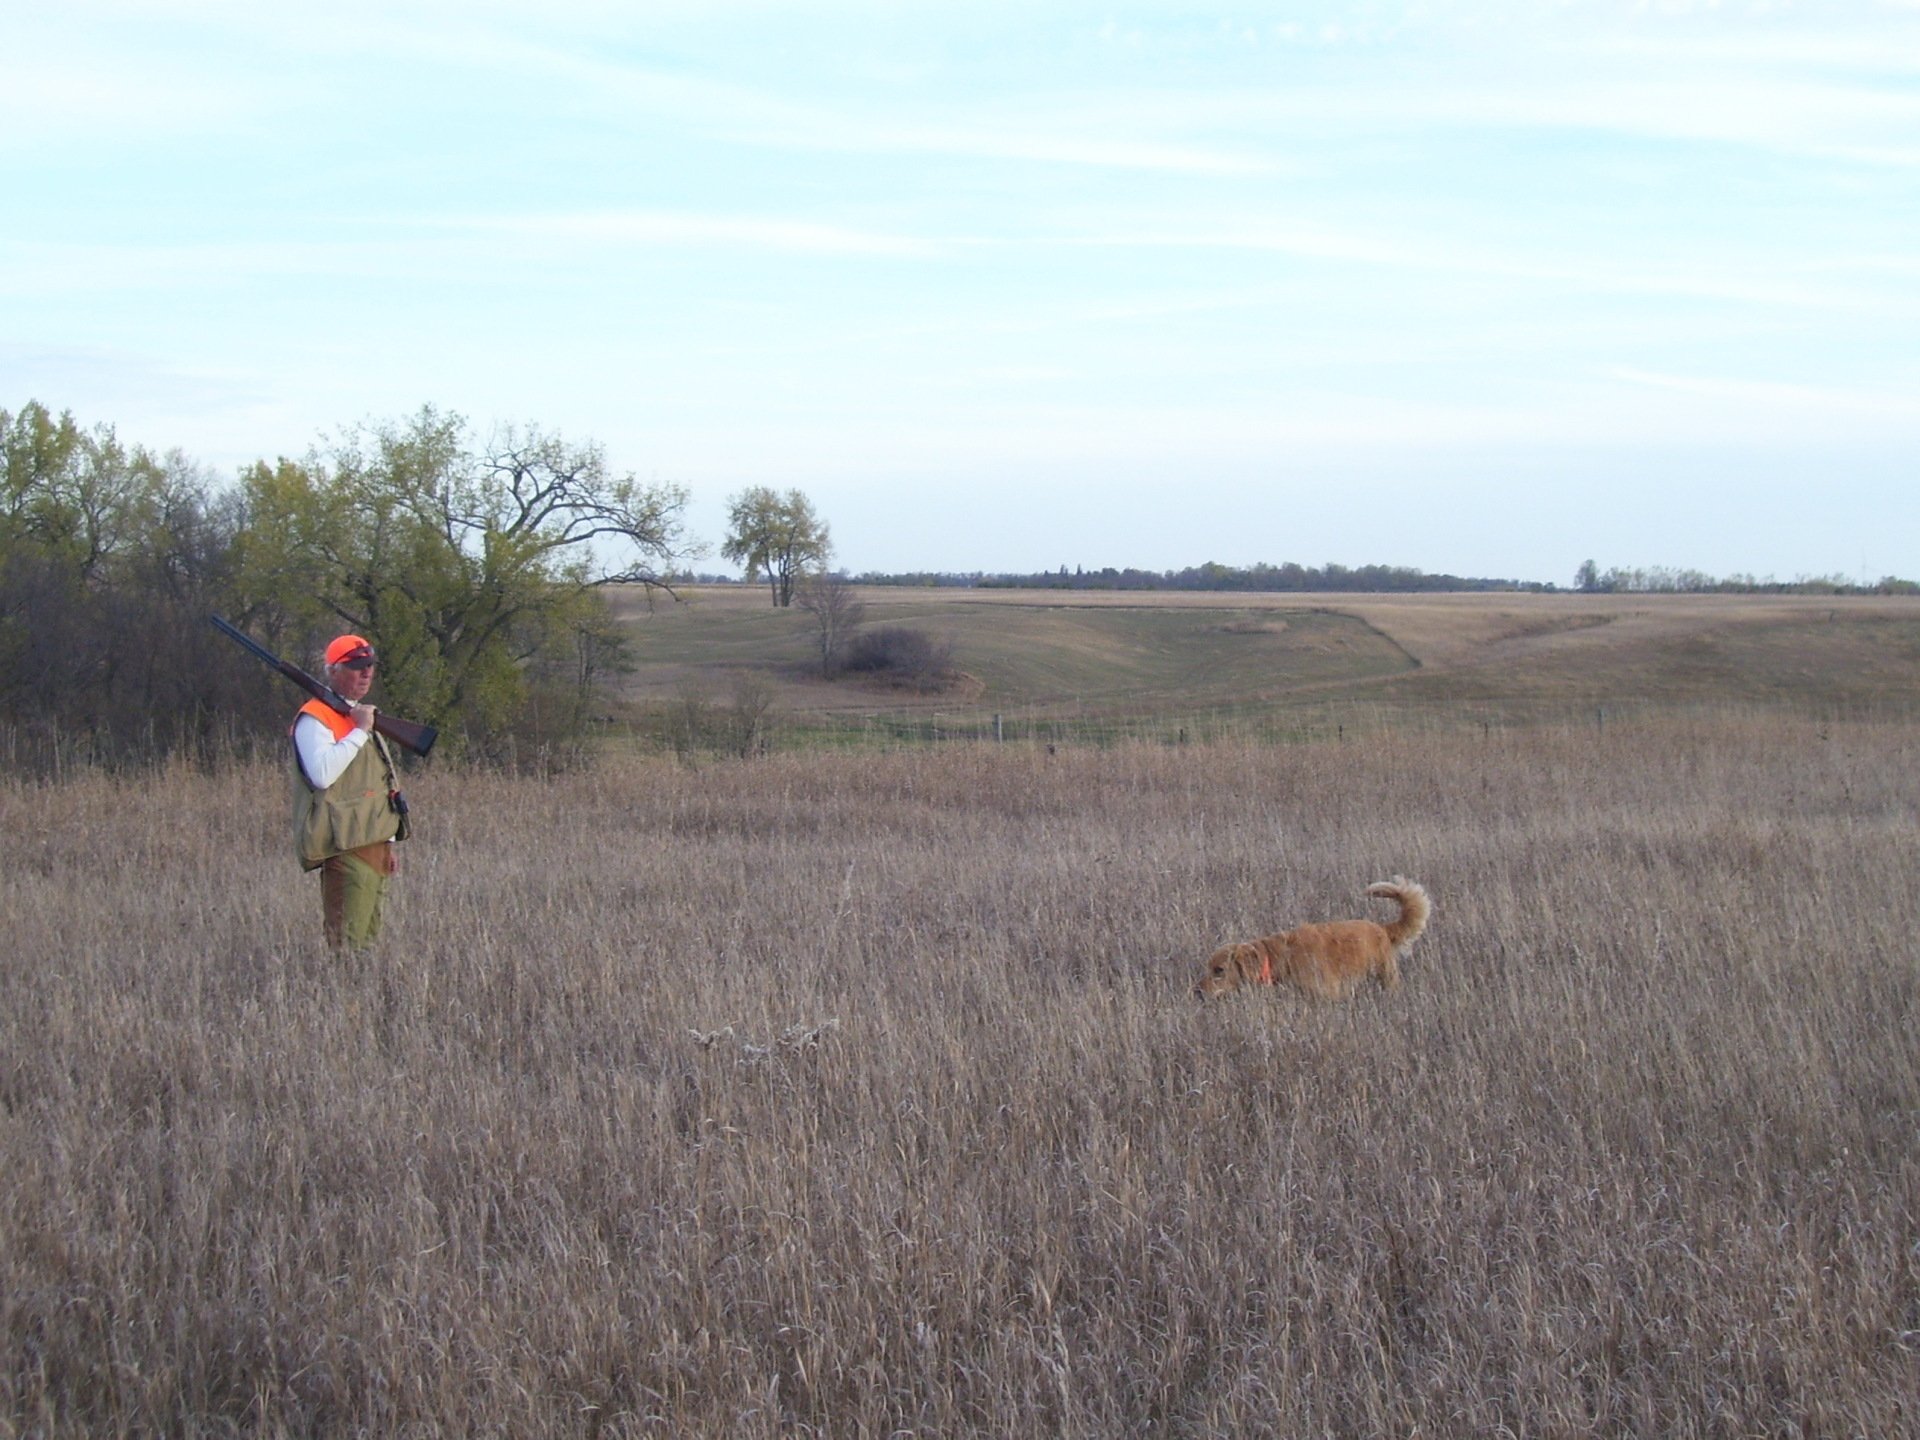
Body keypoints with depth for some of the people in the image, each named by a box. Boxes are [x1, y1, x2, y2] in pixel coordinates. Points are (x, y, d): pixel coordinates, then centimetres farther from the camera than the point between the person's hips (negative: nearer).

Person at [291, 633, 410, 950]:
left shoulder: (362, 715, 22)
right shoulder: (315, 719, -8)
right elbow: (322, 774, -26)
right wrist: (359, 732, -19)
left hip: (373, 846, 9)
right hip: (346, 849, -9)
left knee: (369, 941, 10)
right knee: (348, 946, -13)